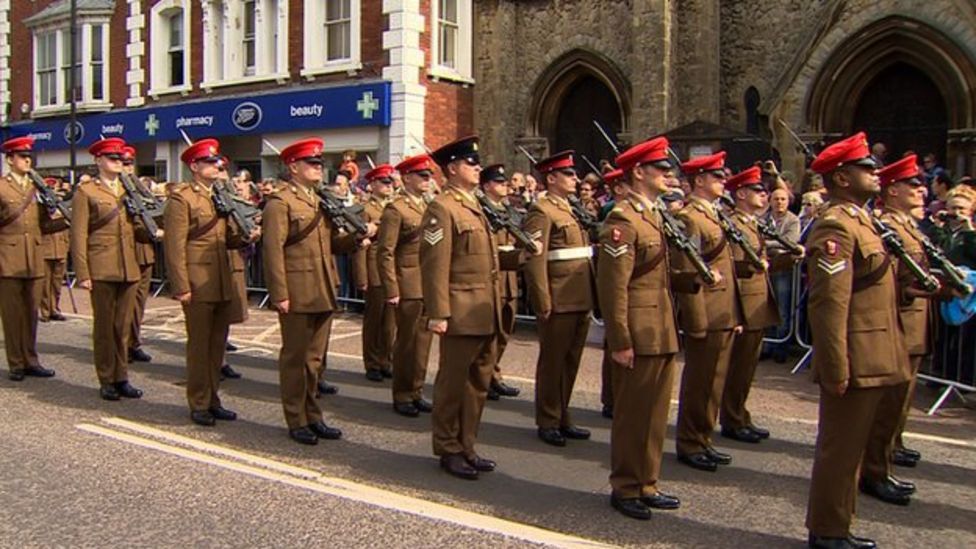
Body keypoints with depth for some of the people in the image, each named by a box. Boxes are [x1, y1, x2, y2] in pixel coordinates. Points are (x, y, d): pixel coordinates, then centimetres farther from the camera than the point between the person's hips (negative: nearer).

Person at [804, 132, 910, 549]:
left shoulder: (858, 221, 16)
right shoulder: (835, 226, -18)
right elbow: (829, 303, -23)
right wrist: (837, 369, -24)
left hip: (871, 361, 10)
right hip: (855, 361, -10)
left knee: (850, 448, 17)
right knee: (840, 449, 1)